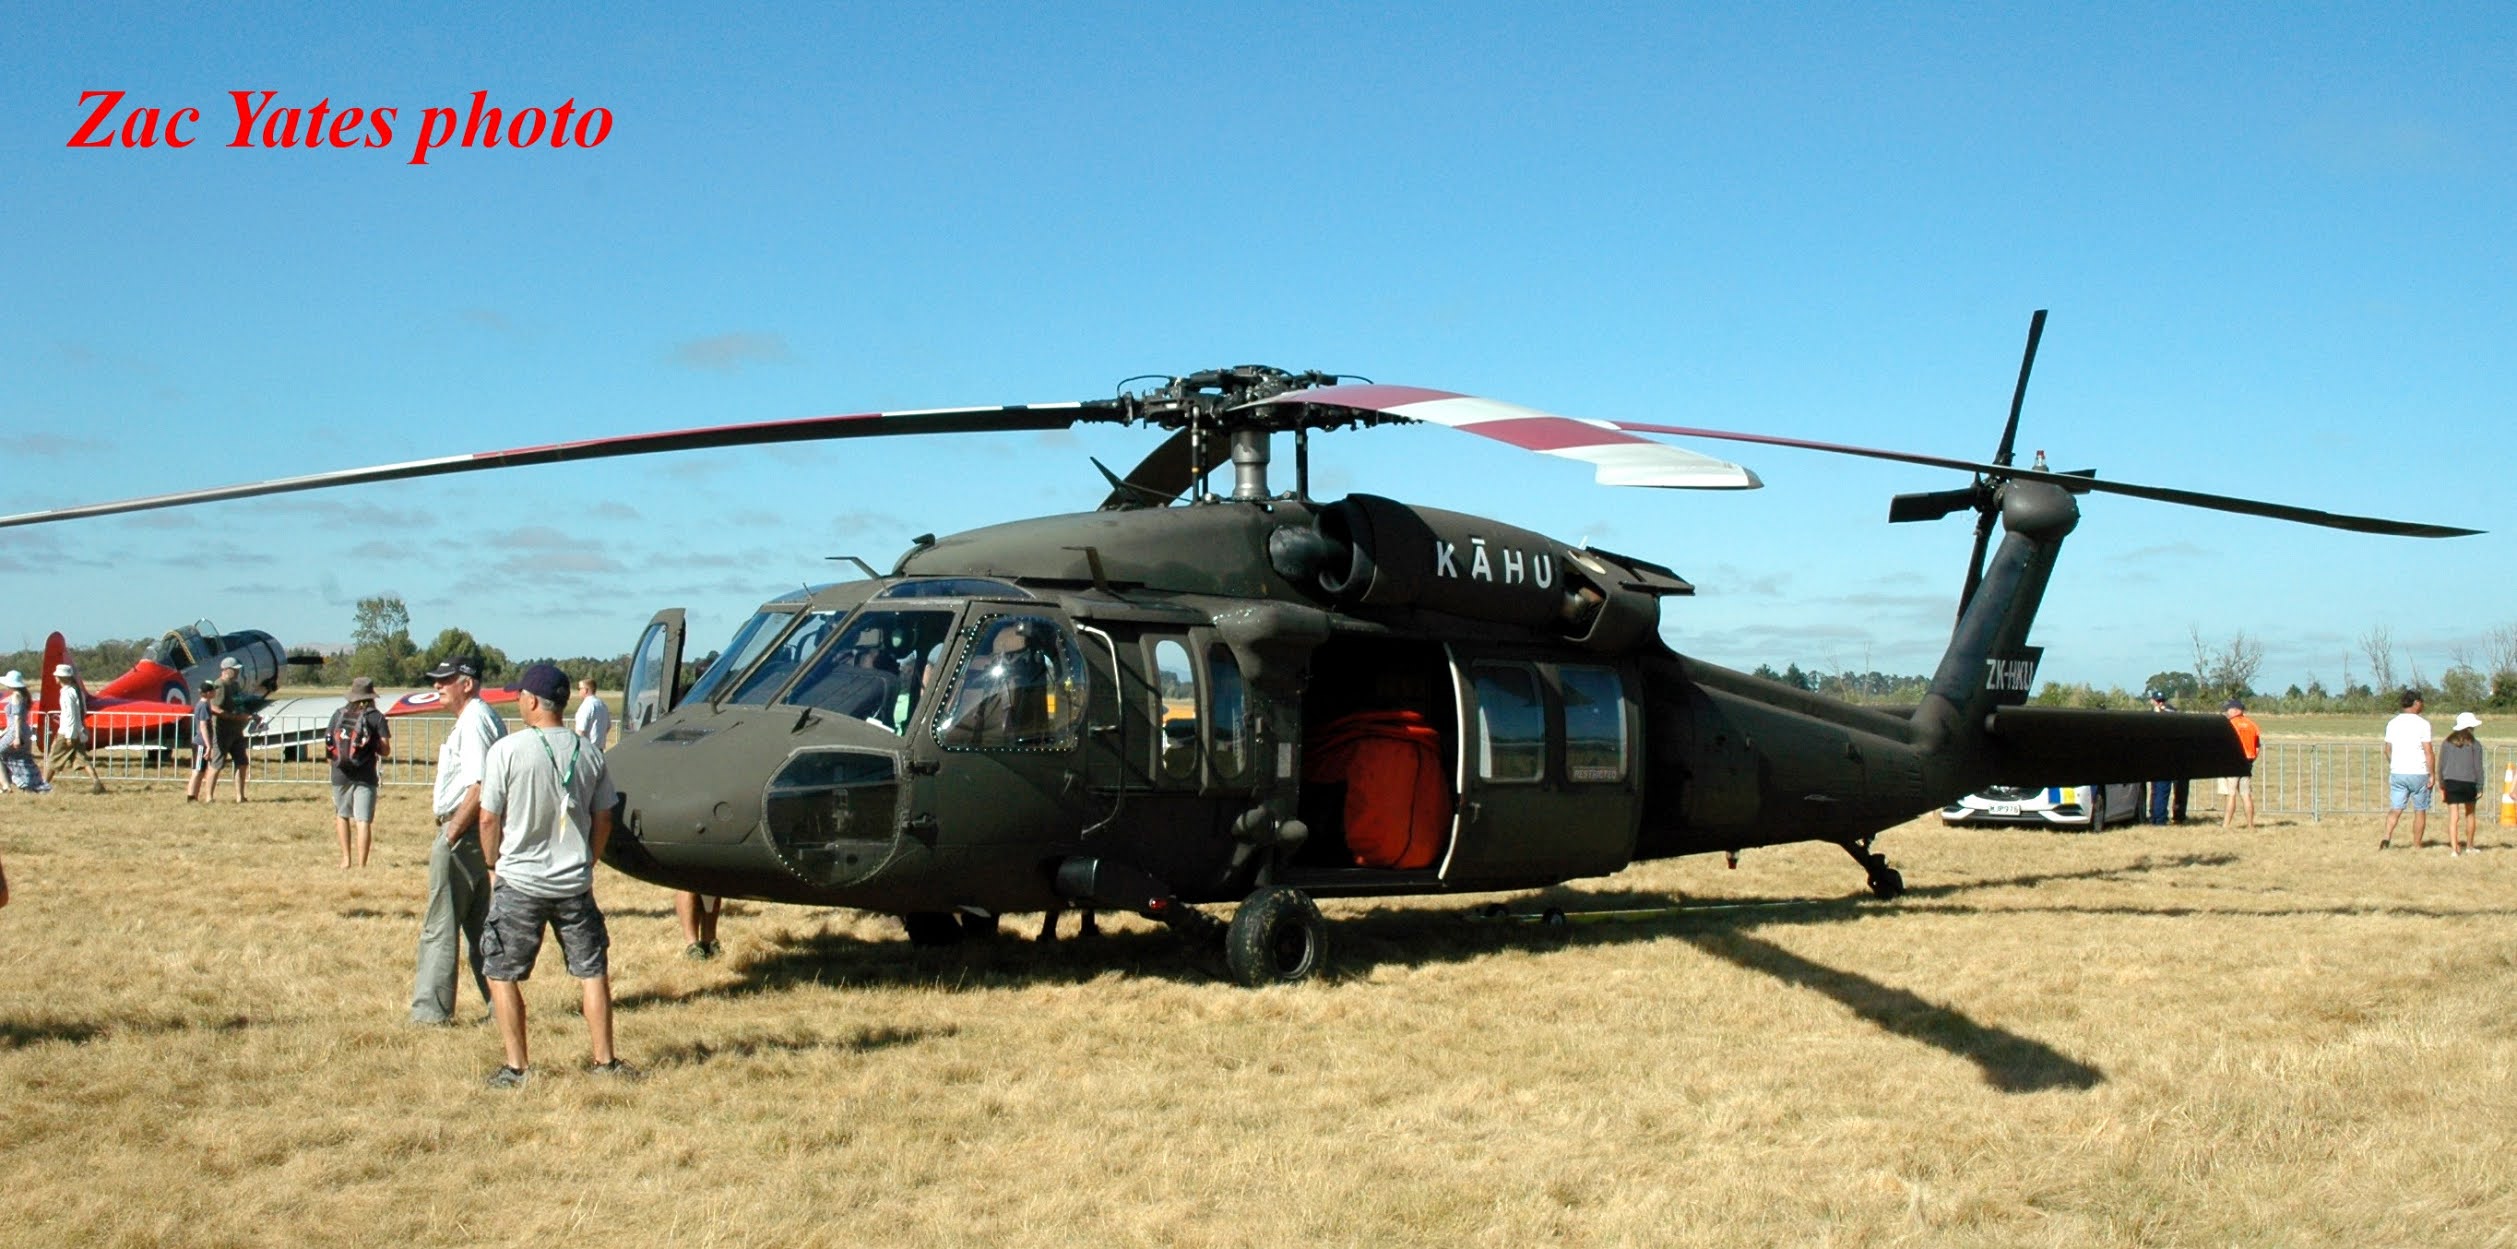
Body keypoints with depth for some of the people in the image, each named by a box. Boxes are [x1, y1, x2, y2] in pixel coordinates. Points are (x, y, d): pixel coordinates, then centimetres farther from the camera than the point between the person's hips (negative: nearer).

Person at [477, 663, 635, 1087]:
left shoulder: (508, 750, -11)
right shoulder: (589, 752, 0)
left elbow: (489, 818, -7)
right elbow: (603, 819, 7)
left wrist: (494, 866, 8)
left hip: (519, 883, -3)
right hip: (574, 885, 3)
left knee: (503, 974, 10)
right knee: (592, 972, 12)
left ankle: (516, 1066, 11)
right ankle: (605, 1061, 15)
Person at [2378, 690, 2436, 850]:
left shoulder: (2392, 723, 5)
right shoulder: (2422, 724, -9)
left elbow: (2388, 750, 11)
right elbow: (2428, 752, -11)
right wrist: (2432, 775, -6)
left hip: (2397, 773, 4)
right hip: (2419, 773, -4)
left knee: (2395, 808, 3)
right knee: (2420, 810, 9)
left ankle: (2387, 835, -19)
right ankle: (2416, 845, 12)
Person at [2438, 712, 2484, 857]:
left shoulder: (2447, 743, 5)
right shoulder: (2474, 744, -3)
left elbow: (2441, 766, 6)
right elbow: (2478, 768, -4)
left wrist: (2441, 787, 12)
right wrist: (2480, 788, 1)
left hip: (2451, 783, 1)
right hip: (2469, 783, -1)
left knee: (2453, 817, -1)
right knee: (2469, 815, 18)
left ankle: (2454, 849, -11)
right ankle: (2469, 846, 29)